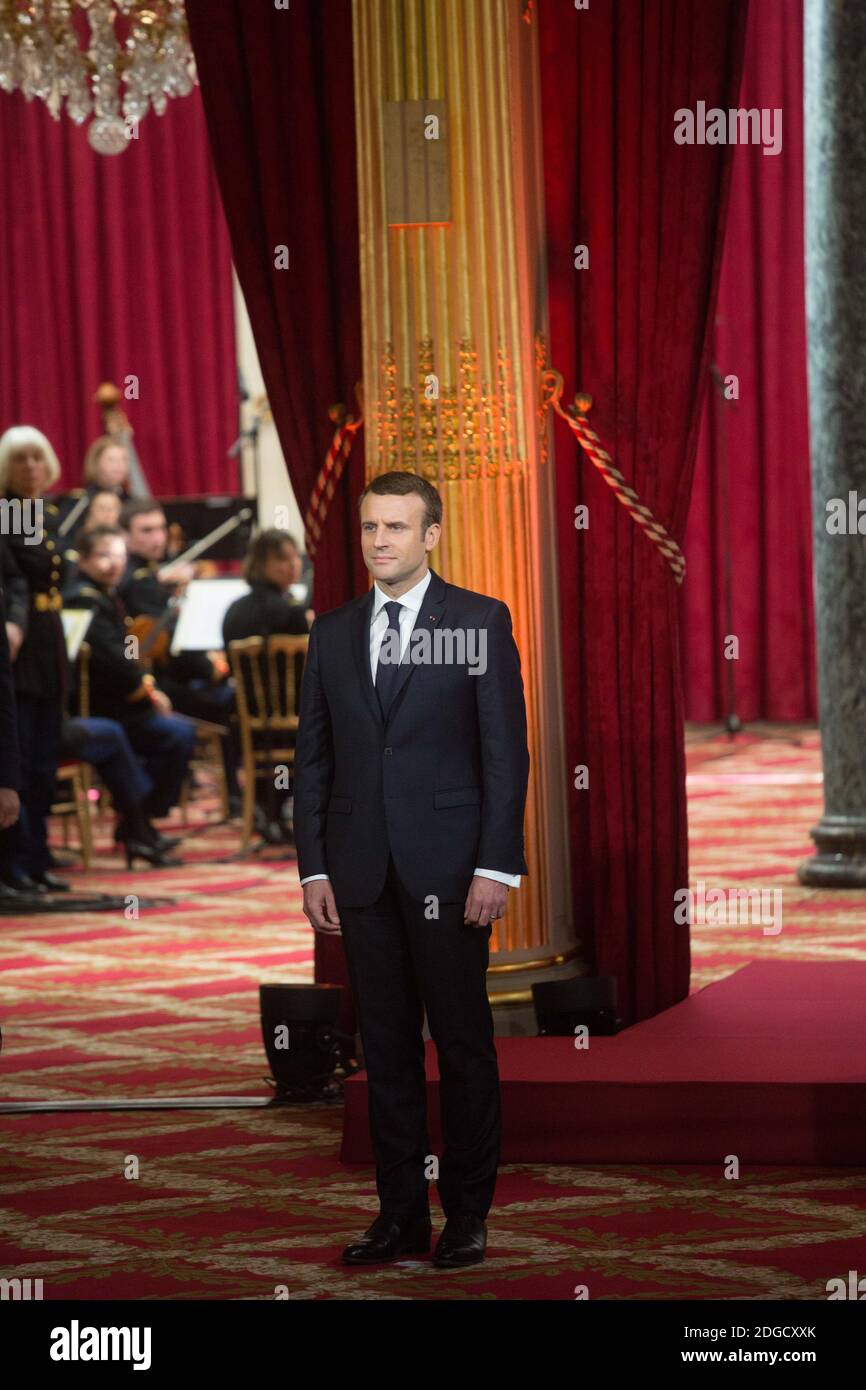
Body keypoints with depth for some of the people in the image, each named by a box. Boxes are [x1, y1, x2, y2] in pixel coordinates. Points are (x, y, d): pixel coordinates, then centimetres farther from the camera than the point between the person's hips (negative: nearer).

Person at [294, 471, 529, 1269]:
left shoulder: (480, 622, 0)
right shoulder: (333, 634, 11)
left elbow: (506, 749, -4)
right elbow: (313, 758, 12)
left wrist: (496, 865, -11)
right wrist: (314, 867, 4)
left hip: (448, 869, -4)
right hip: (363, 873, 4)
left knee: (463, 1041, 2)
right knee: (387, 1048, 7)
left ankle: (468, 1214, 10)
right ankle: (401, 1216, 12)